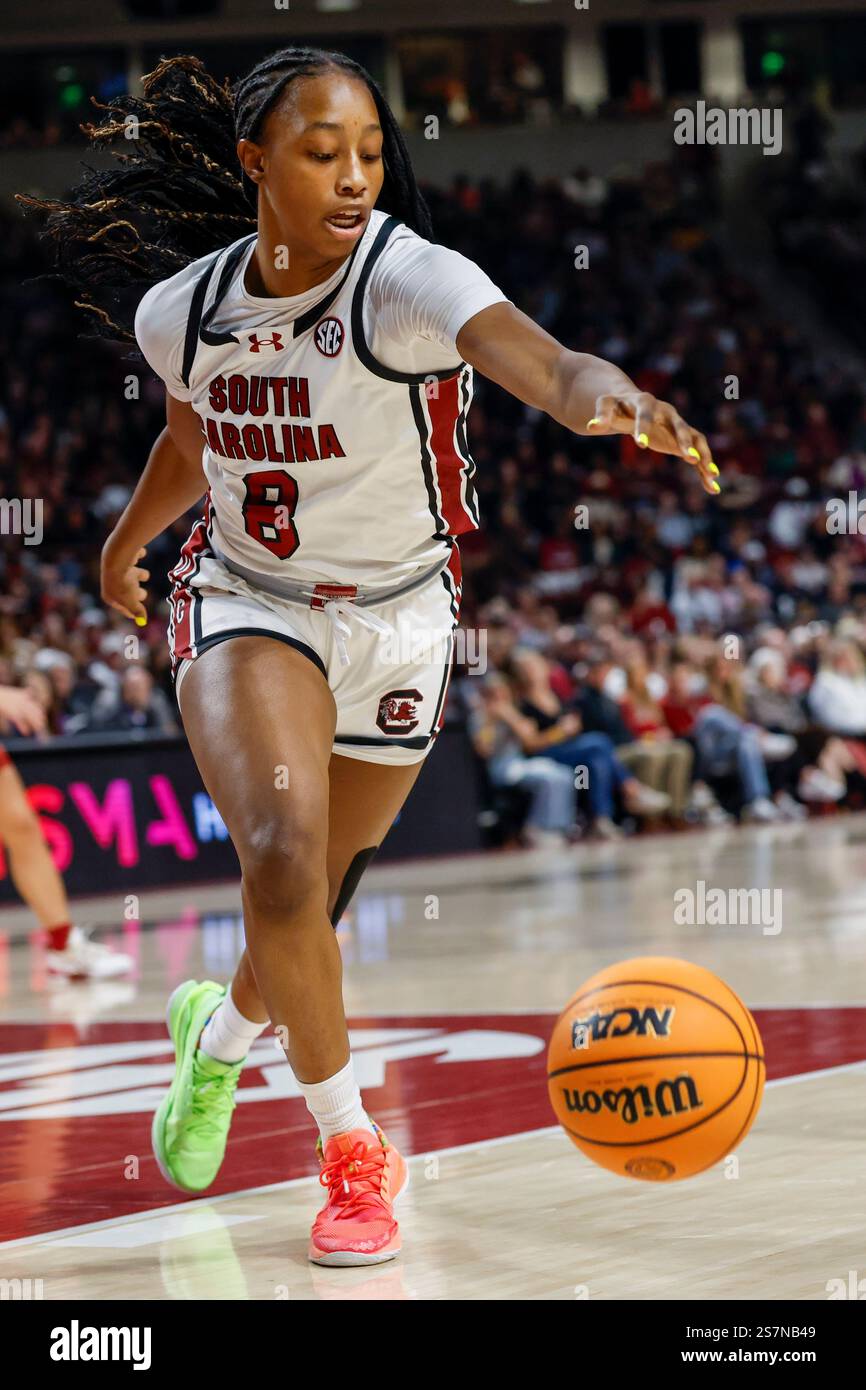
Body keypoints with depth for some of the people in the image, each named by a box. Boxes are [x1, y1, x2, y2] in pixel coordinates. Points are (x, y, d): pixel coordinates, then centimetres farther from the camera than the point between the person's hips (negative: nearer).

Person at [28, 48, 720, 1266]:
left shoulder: (408, 278, -25)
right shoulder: (179, 310, -11)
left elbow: (535, 358, -46)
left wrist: (611, 399, -69)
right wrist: (127, 541, 31)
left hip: (395, 625, 0)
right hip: (245, 606, 0)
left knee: (314, 909, 15)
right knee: (282, 853, -27)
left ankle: (223, 1023, 52)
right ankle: (350, 1147, -9)